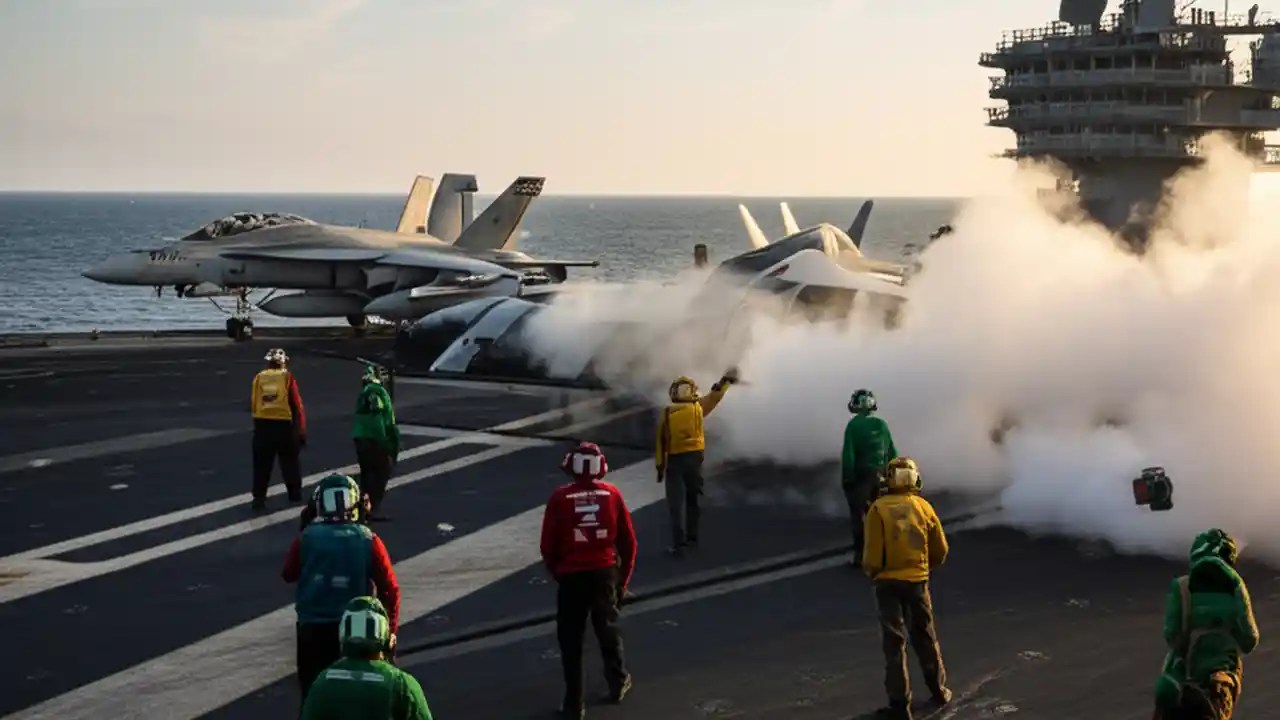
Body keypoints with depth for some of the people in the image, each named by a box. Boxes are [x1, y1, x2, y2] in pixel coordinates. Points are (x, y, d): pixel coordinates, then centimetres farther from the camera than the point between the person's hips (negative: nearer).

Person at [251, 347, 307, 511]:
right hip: (284, 425, -1)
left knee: (262, 464, 6)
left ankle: (259, 498, -1)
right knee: (290, 461, 16)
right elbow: (297, 406, -5)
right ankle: (295, 494, 25)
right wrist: (301, 430, 1)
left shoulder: (259, 378, 4)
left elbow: (253, 404, 7)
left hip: (262, 425, 1)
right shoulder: (288, 378, -3)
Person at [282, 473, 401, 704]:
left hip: (312, 627, 0)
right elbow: (389, 588, -7)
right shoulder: (367, 540, -8)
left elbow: (289, 575, 12)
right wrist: (390, 629, 5)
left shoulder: (306, 538, -7)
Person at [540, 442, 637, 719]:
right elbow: (627, 540, 3)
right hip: (605, 572, 2)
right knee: (608, 628, 23)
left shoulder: (560, 498, -10)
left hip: (571, 575, -2)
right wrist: (623, 577, 15)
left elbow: (548, 544, -6)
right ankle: (618, 682, 37)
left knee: (571, 639, 7)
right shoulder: (611, 494, -3)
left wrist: (556, 572, 13)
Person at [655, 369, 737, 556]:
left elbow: (661, 441, -5)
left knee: (677, 503, -4)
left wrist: (660, 465, 0)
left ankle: (679, 544, -10)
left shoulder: (667, 414, -6)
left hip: (675, 460, -3)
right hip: (694, 458, 3)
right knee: (692, 498, 20)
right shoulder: (698, 408, -4)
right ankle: (692, 537, 29)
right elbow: (715, 396, 11)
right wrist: (726, 381, 24)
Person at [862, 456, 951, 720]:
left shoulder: (878, 509, -12)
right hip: (918, 580, 3)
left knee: (894, 643, 3)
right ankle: (938, 691, 32)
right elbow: (940, 550, 5)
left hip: (888, 582, -3)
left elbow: (873, 552, -14)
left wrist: (871, 570, 7)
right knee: (925, 637, 20)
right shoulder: (924, 507, -2)